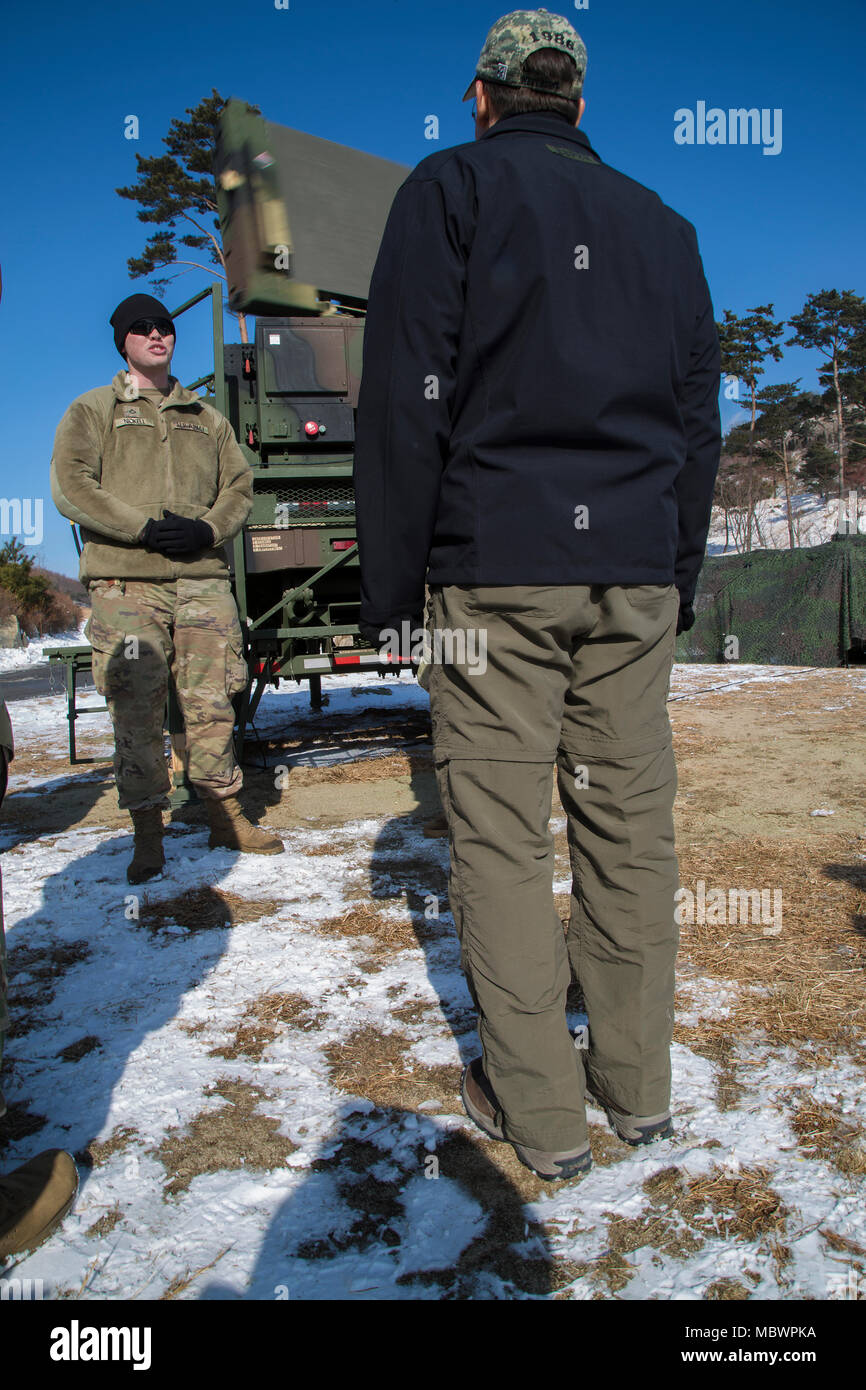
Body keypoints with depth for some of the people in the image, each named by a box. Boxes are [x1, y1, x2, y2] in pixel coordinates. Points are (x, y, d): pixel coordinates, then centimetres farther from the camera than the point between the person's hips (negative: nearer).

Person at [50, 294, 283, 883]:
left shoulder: (206, 416, 23)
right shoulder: (93, 410, 13)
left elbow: (240, 485, 16)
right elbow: (71, 486, -1)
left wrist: (208, 530, -5)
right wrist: (146, 528, -12)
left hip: (203, 578, 3)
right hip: (126, 581, -2)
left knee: (213, 703, 1)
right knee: (136, 711, -5)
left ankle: (226, 815, 12)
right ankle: (148, 832, 2)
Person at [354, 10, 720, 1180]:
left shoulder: (450, 187, 5)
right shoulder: (663, 224, 20)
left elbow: (406, 401, -5)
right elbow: (698, 419, 18)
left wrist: (387, 586, -2)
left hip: (495, 568, -4)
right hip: (635, 575, 5)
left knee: (500, 839, 1)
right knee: (630, 826, 8)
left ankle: (541, 1108, 10)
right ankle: (638, 1081, 20)